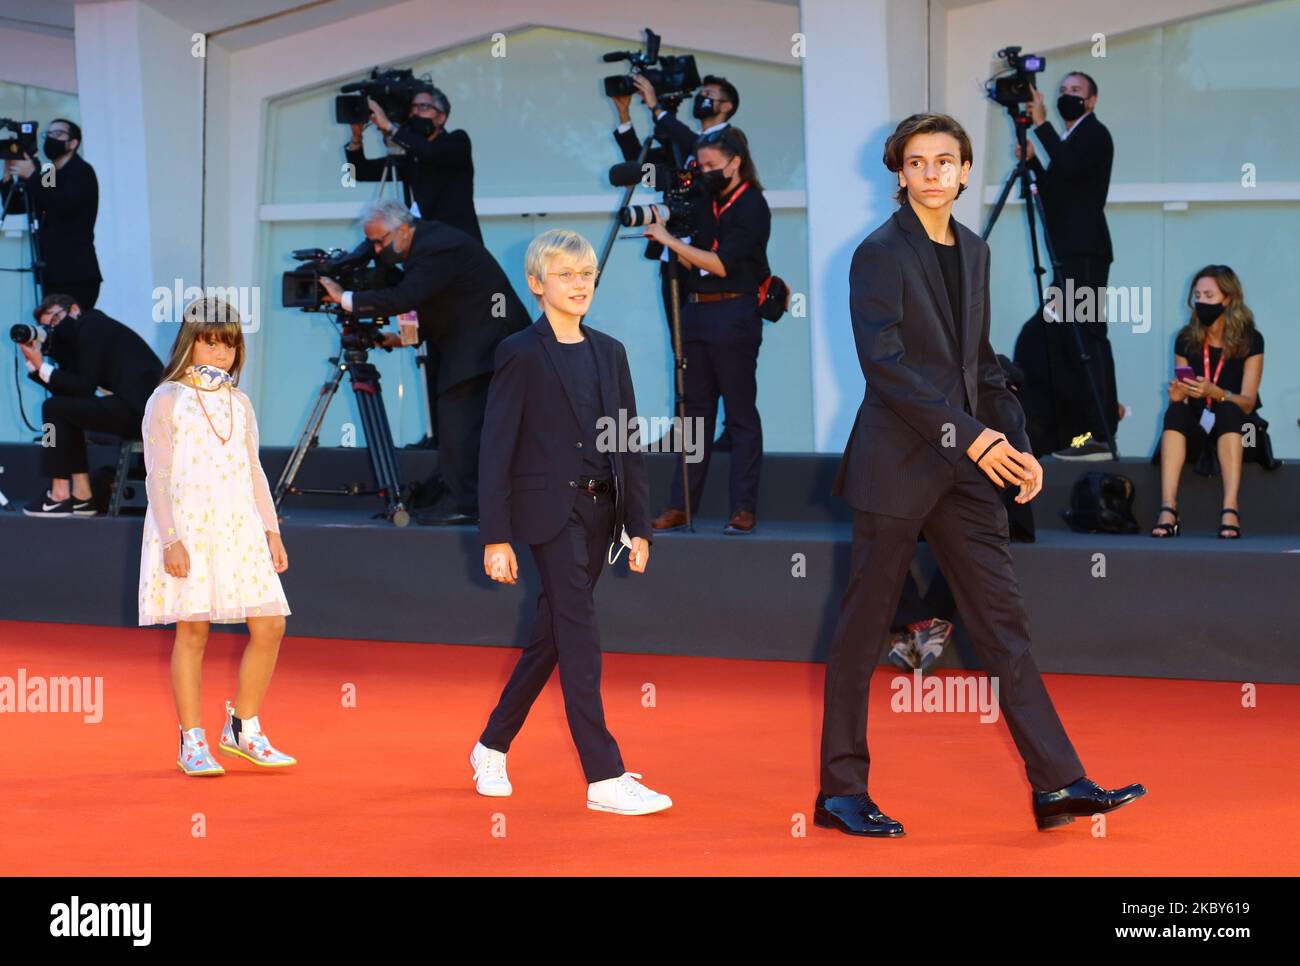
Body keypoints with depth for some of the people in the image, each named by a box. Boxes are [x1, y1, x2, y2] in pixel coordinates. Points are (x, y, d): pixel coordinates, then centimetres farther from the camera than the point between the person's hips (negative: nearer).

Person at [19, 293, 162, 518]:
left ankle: (60, 496, -2)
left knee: (55, 408, -6)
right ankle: (81, 496, 14)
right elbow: (66, 389, 16)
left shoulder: (91, 327, -4)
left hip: (141, 409, -10)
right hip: (138, 408, 10)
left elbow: (84, 388, -10)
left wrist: (42, 367, -6)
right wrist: (34, 363, 9)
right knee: (66, 409, 22)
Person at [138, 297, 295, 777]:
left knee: (269, 626, -1)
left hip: (240, 529, 5)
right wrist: (171, 539, -15)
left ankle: (243, 728, 13)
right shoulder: (168, 400, -1)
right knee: (192, 630, -5)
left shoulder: (239, 403, 15)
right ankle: (192, 743, 3)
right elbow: (158, 475, -6)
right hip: (188, 527, -5)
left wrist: (271, 530, 11)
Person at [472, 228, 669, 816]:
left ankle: (492, 748, 28)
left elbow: (629, 445, 13)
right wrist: (495, 537, -11)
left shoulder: (610, 353, 11)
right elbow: (496, 449, -7)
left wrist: (638, 526, 7)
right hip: (548, 511, -6)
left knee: (550, 636, 12)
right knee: (580, 638, -10)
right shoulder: (521, 354, -5)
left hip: (598, 511, 6)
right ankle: (605, 778, -11)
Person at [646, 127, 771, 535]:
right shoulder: (711, 205, 14)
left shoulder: (751, 206, -8)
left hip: (733, 315, -8)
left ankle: (744, 508, 0)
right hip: (697, 313, 8)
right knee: (696, 410, 8)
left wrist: (672, 241, -15)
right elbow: (696, 263, 14)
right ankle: (681, 505, 10)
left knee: (740, 414, -2)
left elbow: (723, 264, -15)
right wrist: (664, 234, 0)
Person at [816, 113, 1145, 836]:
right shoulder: (881, 254, -8)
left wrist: (1016, 445, 6)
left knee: (1004, 619, 3)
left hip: (966, 464, 7)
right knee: (866, 626, 1)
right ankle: (842, 790, 9)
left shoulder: (974, 252, 14)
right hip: (899, 462, -7)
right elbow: (884, 364, -16)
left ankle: (1059, 783, 1)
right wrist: (967, 435, -20)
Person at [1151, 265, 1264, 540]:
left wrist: (1214, 392, -29)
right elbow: (1180, 396, 7)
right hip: (1196, 427, 2)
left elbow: (1247, 402, -10)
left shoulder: (1250, 340, -3)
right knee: (1175, 411, -31)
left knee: (1227, 411, -36)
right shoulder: (1186, 339, 5)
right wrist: (1177, 394, -18)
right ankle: (1168, 508, -47)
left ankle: (1230, 510, -50)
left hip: (1234, 428, -2)